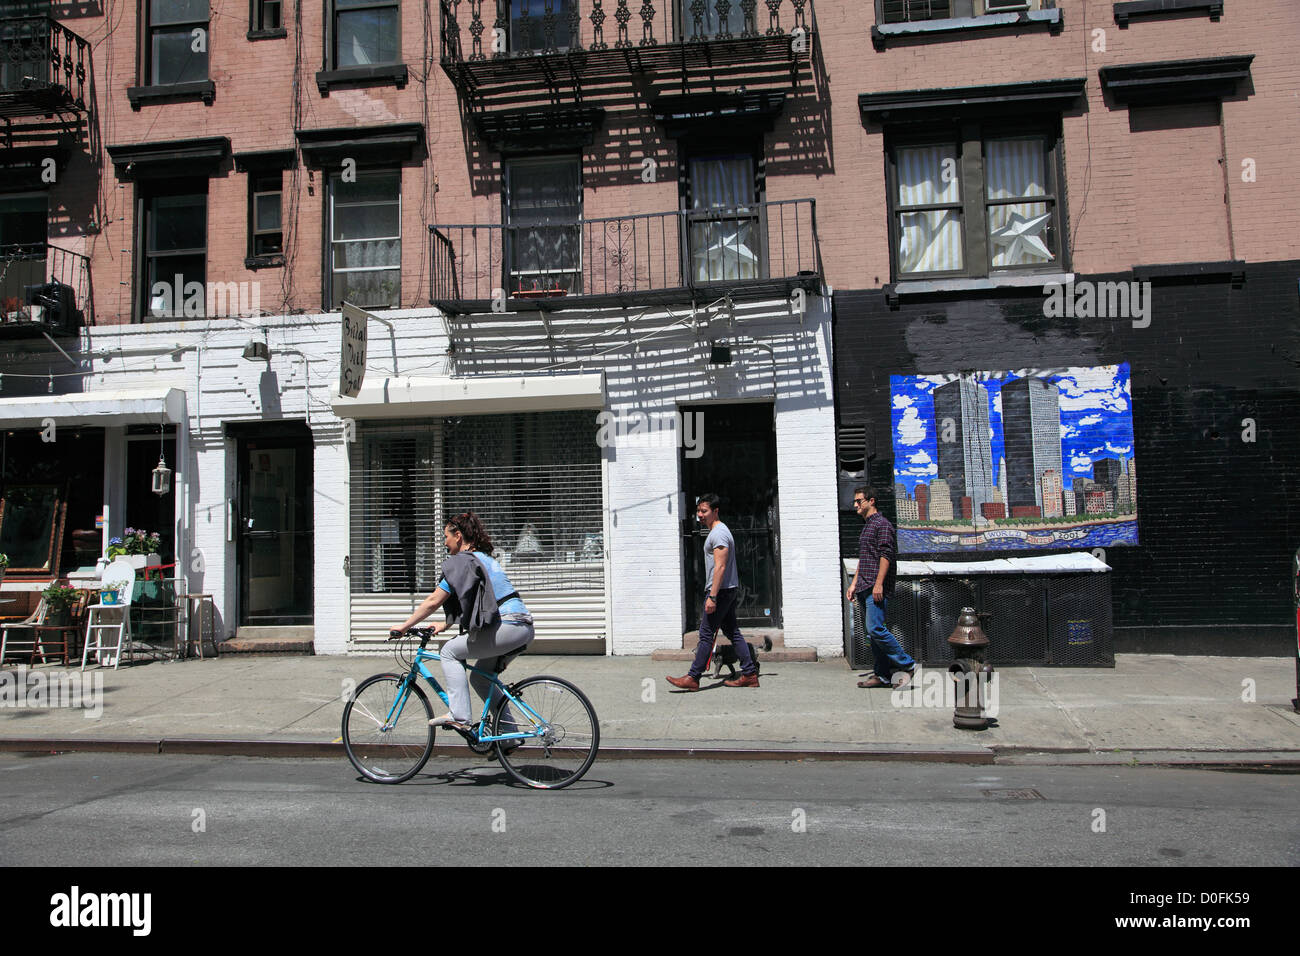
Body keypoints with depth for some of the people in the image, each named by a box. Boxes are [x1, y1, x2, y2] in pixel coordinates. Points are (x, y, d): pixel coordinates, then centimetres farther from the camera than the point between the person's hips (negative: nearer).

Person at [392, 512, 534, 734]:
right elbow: (466, 601, 31)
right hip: (525, 626, 9)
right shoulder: (485, 558, 25)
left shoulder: (461, 561, -3)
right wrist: (444, 625, 29)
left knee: (450, 651, 4)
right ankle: (509, 733, 20)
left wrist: (404, 626, 6)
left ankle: (459, 717, -3)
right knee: (481, 677, 21)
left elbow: (433, 601, -3)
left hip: (506, 626, -9)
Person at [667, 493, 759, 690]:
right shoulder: (718, 531, 19)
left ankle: (693, 678, -5)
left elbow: (720, 567, -22)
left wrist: (712, 596, -26)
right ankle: (750, 674, 11)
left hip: (721, 591, -11)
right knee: (733, 632, 11)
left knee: (706, 634, -8)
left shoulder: (718, 533, -15)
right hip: (729, 591, 11)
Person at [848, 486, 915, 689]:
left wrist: (878, 583, -22)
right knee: (871, 632, 7)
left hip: (877, 589, -10)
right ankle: (883, 675, 11)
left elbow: (886, 555, -15)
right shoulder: (866, 527, 23)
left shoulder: (882, 524, -6)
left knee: (875, 629, -16)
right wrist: (854, 584, 22)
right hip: (864, 589, 10)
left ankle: (907, 664, -6)